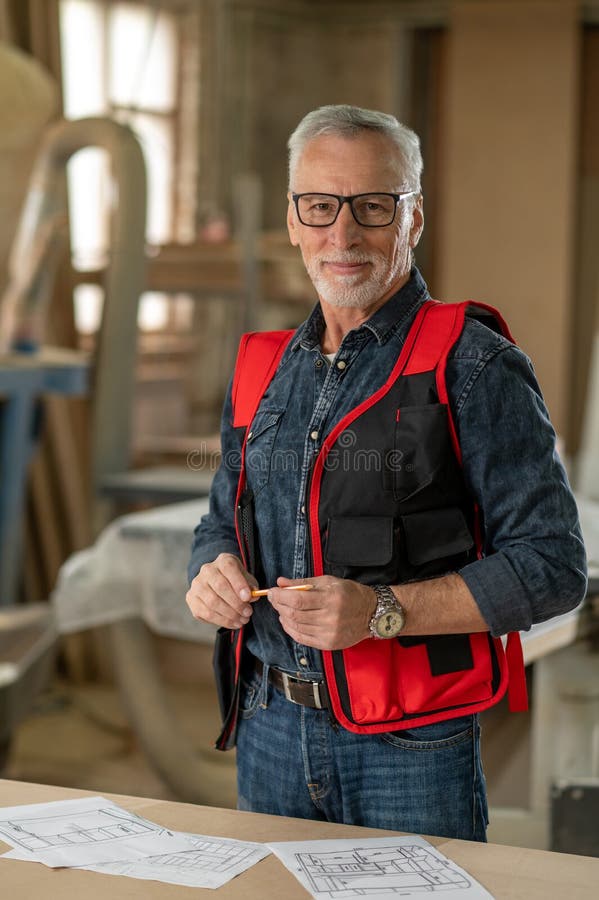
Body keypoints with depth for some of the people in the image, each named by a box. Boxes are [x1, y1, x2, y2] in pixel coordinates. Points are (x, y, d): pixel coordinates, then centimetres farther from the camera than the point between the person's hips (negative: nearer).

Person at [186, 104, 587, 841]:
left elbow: (552, 566, -14)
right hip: (270, 733, 5)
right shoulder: (263, 369, 9)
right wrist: (214, 572, -4)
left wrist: (383, 611, -24)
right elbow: (222, 523, 20)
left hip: (411, 750, -5)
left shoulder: (472, 365, -9)